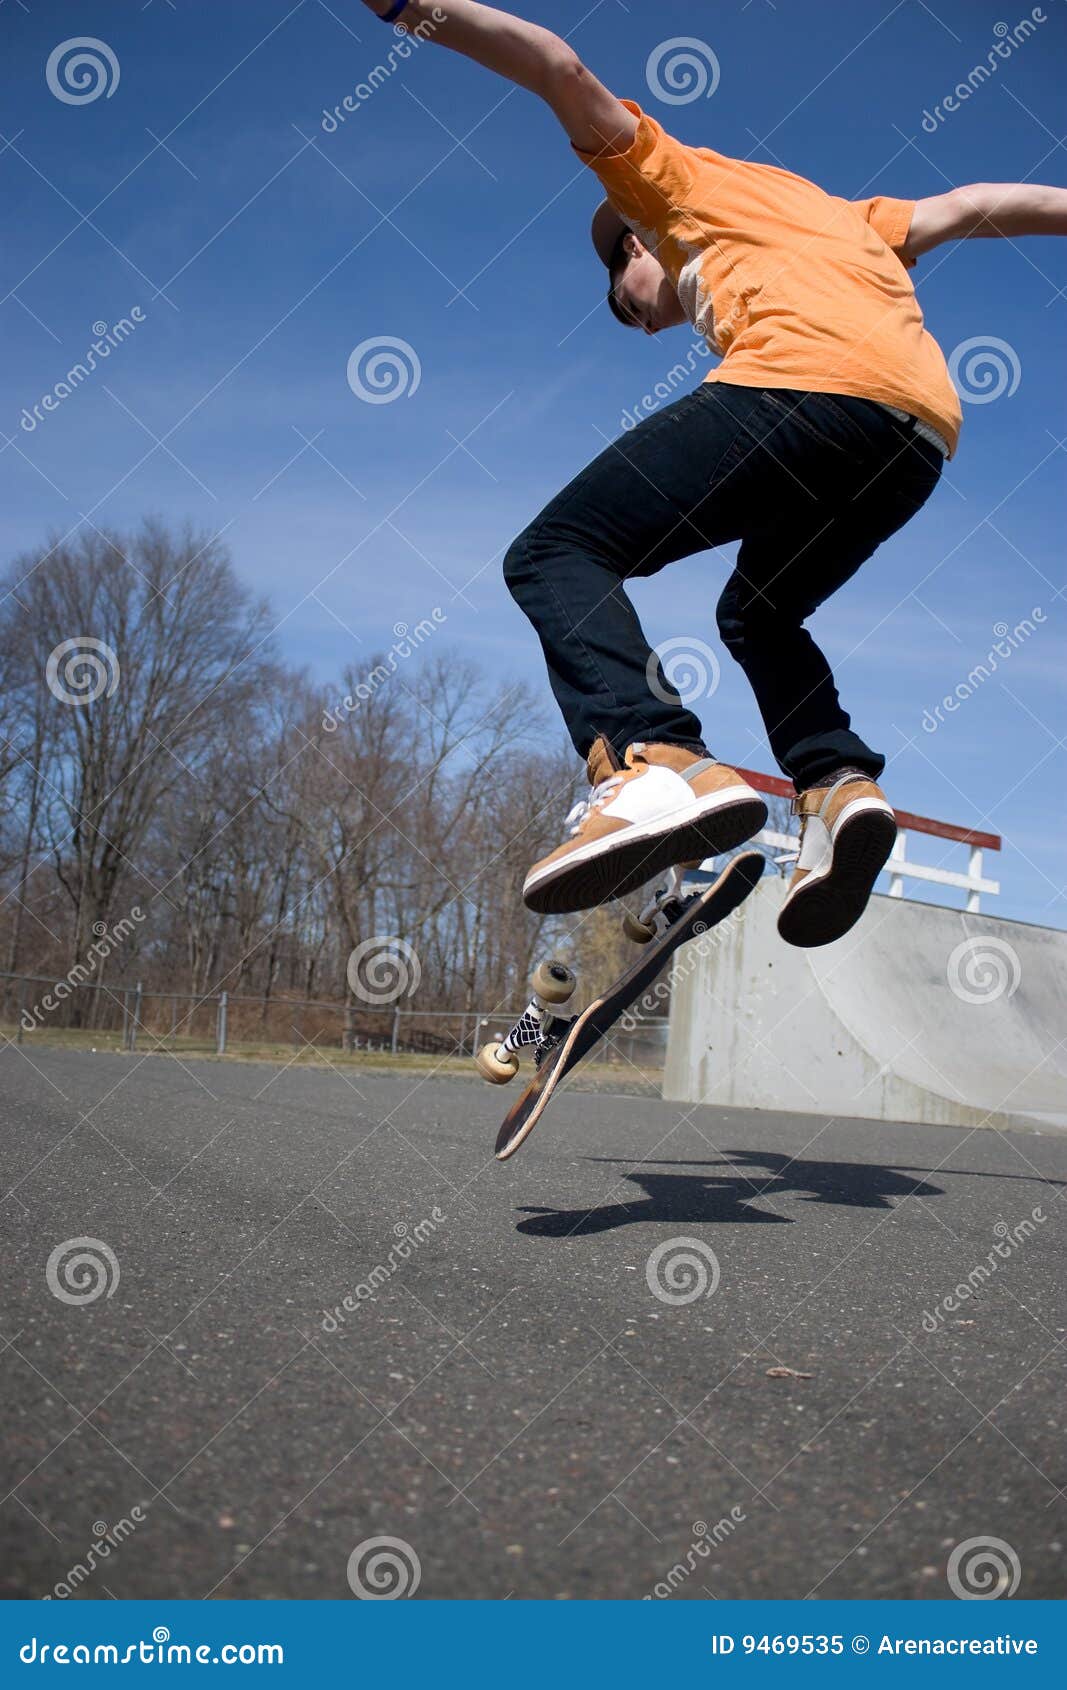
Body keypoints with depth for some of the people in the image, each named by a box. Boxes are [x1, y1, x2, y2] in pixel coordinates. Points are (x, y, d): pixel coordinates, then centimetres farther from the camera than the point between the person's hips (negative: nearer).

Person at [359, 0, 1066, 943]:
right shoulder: (844, 219, 42)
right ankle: (839, 779, 1)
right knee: (758, 614, 28)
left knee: (558, 555, -7)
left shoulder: (684, 180, 24)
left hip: (806, 381, -8)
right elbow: (976, 206, 41)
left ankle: (655, 760, -33)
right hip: (922, 435, 8)